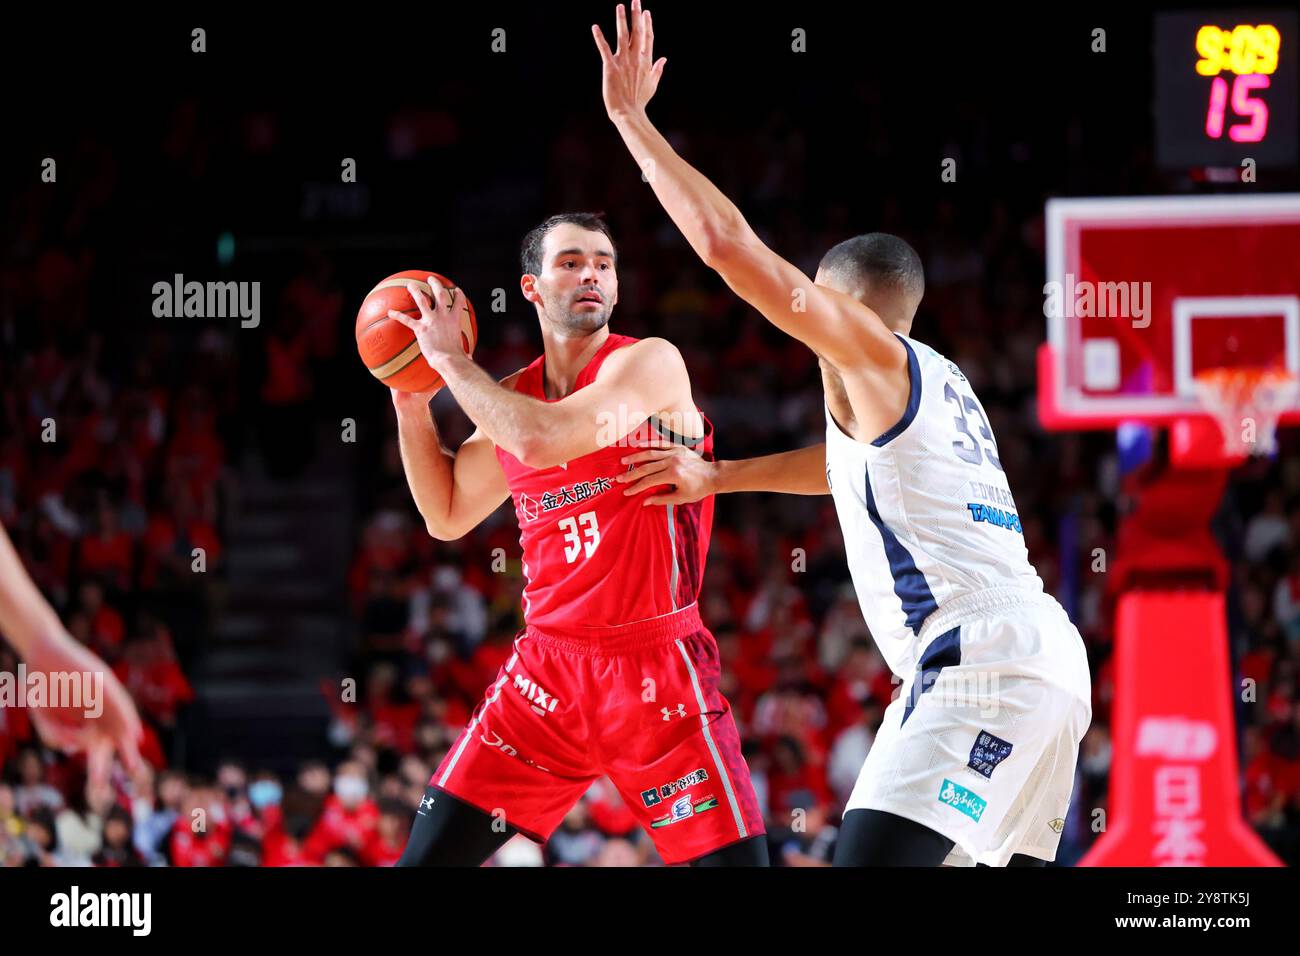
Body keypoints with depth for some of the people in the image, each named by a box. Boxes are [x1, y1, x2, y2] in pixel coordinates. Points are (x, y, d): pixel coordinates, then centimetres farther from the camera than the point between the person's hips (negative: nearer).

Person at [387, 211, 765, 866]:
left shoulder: (650, 365, -9)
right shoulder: (512, 398, 10)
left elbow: (541, 440, -24)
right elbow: (447, 515, 24)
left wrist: (451, 359, -11)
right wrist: (411, 405, 12)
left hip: (656, 670, -5)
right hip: (548, 665, 5)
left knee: (732, 860, -10)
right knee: (427, 857, 0)